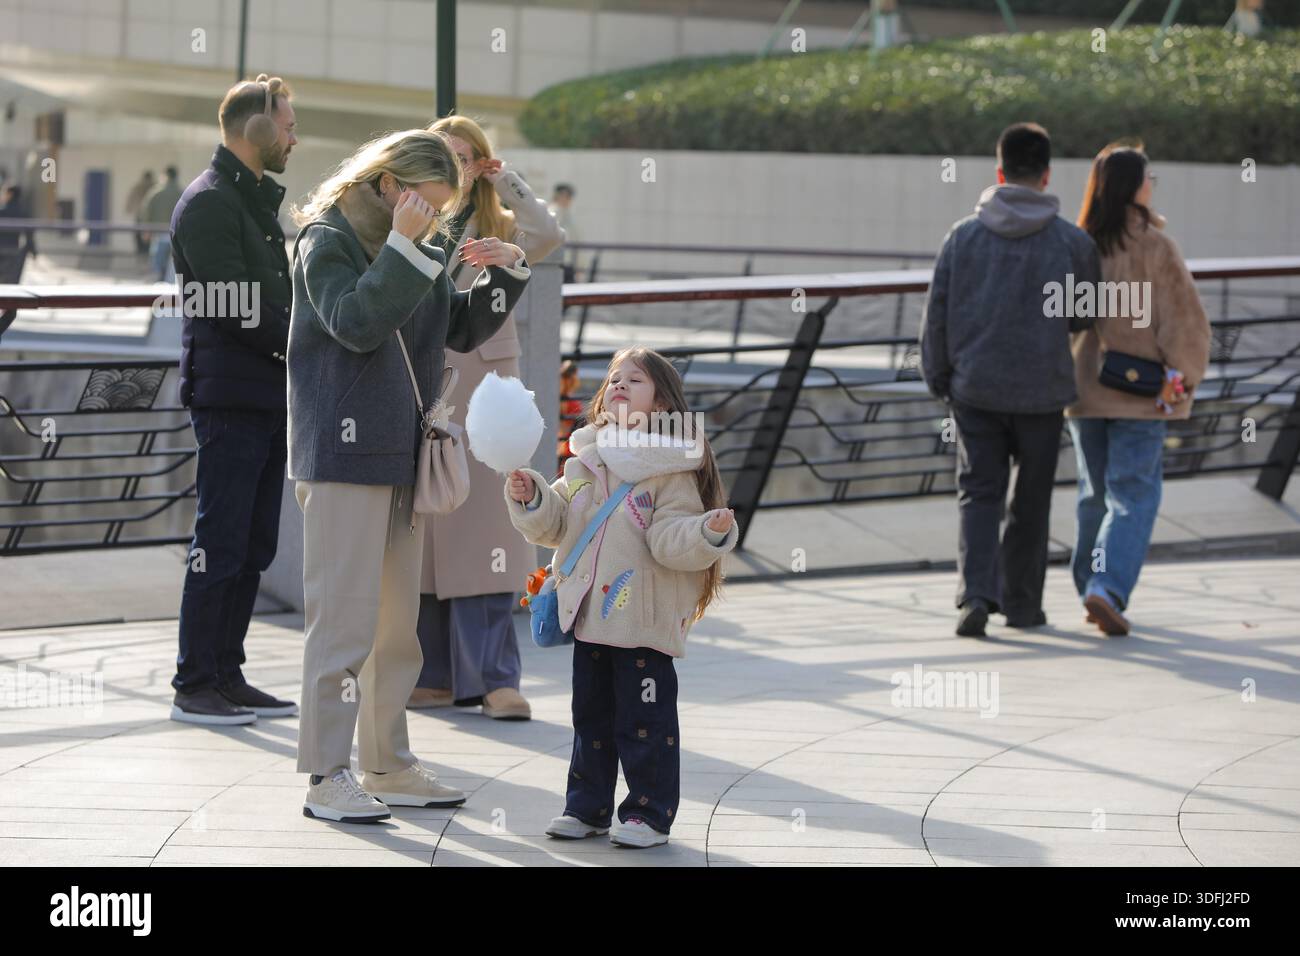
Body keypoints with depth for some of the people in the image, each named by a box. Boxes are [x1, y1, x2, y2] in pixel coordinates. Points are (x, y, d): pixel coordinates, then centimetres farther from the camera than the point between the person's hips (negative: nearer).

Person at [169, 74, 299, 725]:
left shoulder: (259, 201, 20)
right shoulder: (209, 203, -10)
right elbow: (234, 307, -17)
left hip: (269, 397, 9)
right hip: (230, 396, -9)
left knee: (254, 548, 10)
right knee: (221, 544, -7)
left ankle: (226, 676, 15)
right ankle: (194, 686, -3)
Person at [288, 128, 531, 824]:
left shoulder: (421, 249, 16)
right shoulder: (328, 238, -7)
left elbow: (462, 330, 21)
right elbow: (357, 322, -21)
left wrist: (507, 274, 7)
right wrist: (405, 246, -23)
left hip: (401, 455, 9)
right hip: (343, 454, -9)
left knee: (398, 622, 13)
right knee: (344, 616, -10)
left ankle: (387, 766, 21)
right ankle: (326, 778, -7)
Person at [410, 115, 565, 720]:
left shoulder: (500, 229, 7)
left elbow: (548, 234, -14)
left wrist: (507, 182, -5)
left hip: (481, 397, -2)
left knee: (481, 534, -7)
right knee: (421, 536, 4)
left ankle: (493, 678, -6)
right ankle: (433, 675, 11)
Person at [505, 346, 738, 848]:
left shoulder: (671, 471, -8)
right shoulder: (585, 463, 10)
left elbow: (674, 539, -13)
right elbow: (553, 523, 15)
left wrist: (710, 531, -31)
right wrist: (530, 497, -3)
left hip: (644, 621, -6)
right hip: (589, 618, 6)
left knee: (645, 721, -1)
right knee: (590, 715, 16)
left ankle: (649, 812, 8)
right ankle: (586, 806, 25)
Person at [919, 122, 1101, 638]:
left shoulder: (964, 236, -3)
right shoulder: (1072, 242, -6)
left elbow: (936, 315, 0)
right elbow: (1084, 318, 5)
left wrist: (938, 378, 13)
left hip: (975, 388, 1)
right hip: (1042, 392, -1)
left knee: (979, 495, 4)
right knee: (1031, 503, 13)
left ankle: (975, 592, -16)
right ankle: (1021, 603, 20)